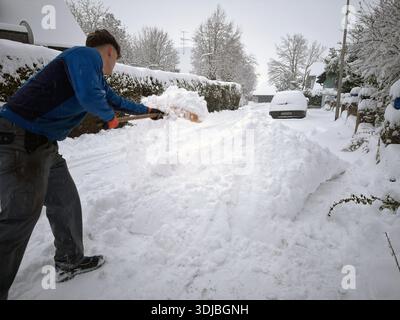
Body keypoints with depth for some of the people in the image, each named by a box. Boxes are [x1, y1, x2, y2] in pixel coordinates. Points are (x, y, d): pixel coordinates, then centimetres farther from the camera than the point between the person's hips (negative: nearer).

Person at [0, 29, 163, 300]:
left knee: (65, 200, 15)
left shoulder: (95, 73, 19)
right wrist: (111, 117, -6)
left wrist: (147, 110, 43)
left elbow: (115, 100, 33)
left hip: (41, 143, 10)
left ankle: (70, 261, 30)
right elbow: (90, 97, -27)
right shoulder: (87, 55, -10)